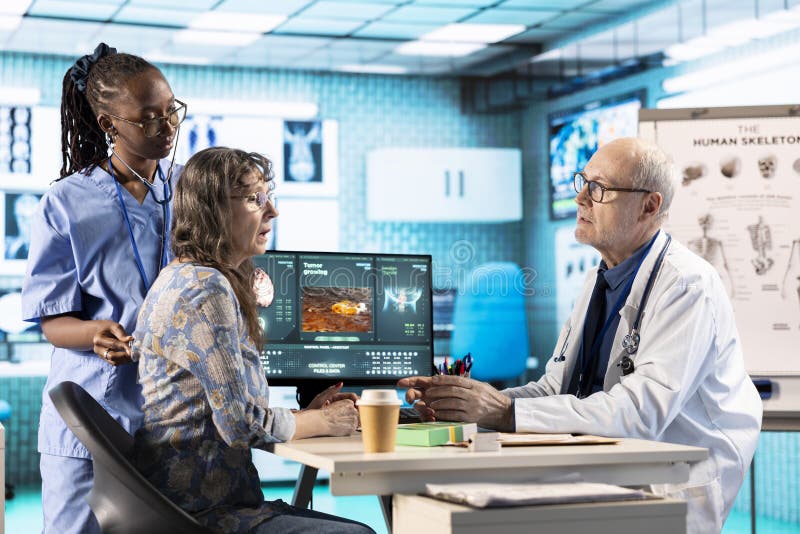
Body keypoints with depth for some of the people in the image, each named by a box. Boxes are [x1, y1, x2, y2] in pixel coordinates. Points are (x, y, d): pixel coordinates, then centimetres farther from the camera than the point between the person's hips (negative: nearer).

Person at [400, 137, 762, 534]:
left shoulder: (687, 286, -15)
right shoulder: (599, 280, 13)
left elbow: (642, 409, -26)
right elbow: (555, 388, 10)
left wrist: (507, 413, -29)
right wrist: (469, 400, -8)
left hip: (675, 499, -7)